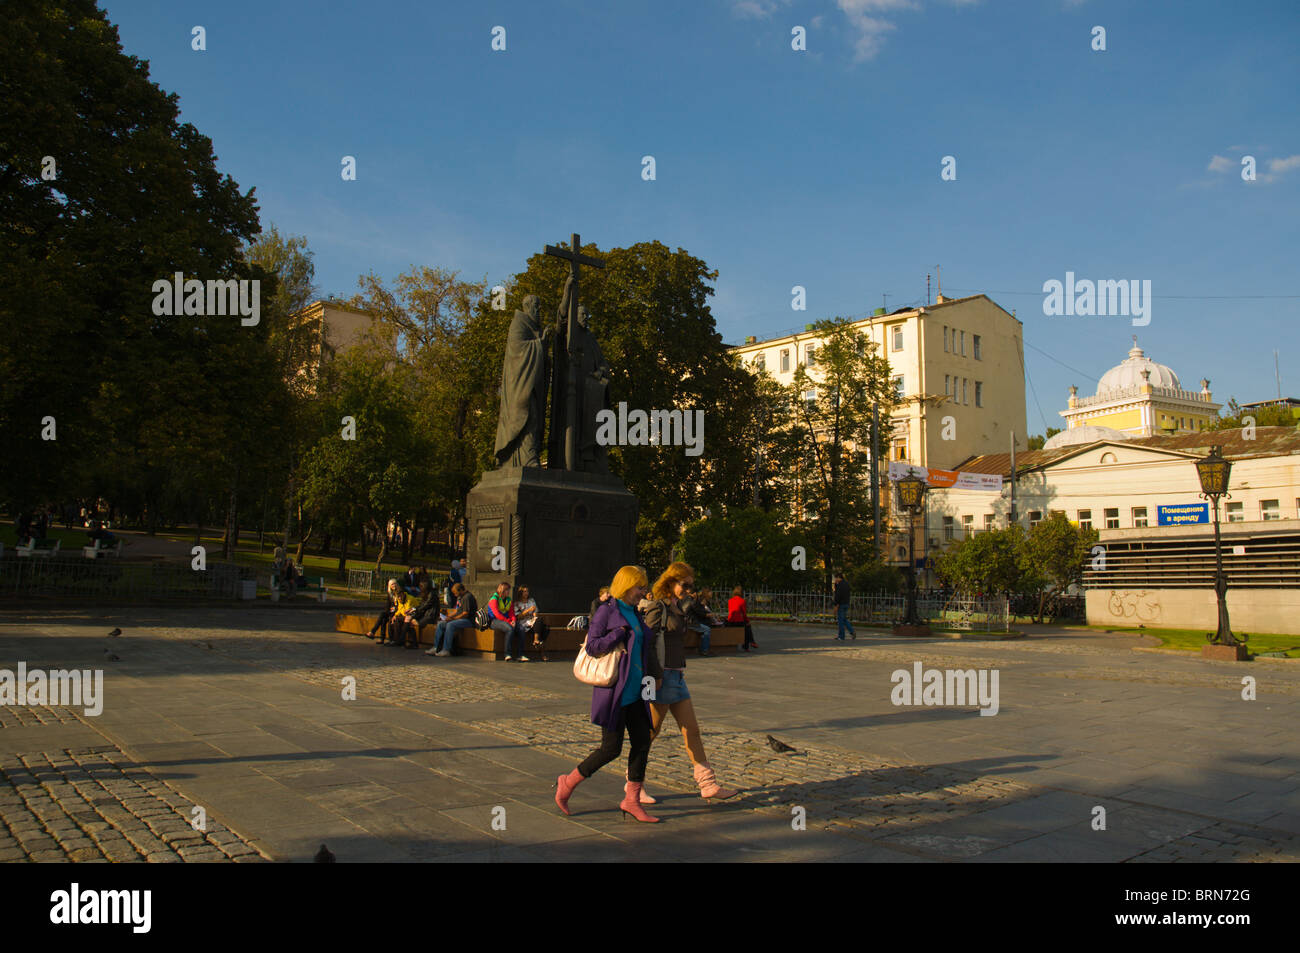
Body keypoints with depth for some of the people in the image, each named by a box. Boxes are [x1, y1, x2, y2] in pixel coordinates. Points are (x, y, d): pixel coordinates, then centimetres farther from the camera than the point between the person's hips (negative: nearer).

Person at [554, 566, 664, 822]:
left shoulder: (635, 614, 14)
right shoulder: (606, 611, -9)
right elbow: (592, 647, -16)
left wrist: (655, 675, 16)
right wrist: (622, 632, -19)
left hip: (635, 692, 8)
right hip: (614, 692, -8)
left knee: (642, 742, 3)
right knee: (611, 749, -4)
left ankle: (631, 800, 13)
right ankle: (568, 783, 14)